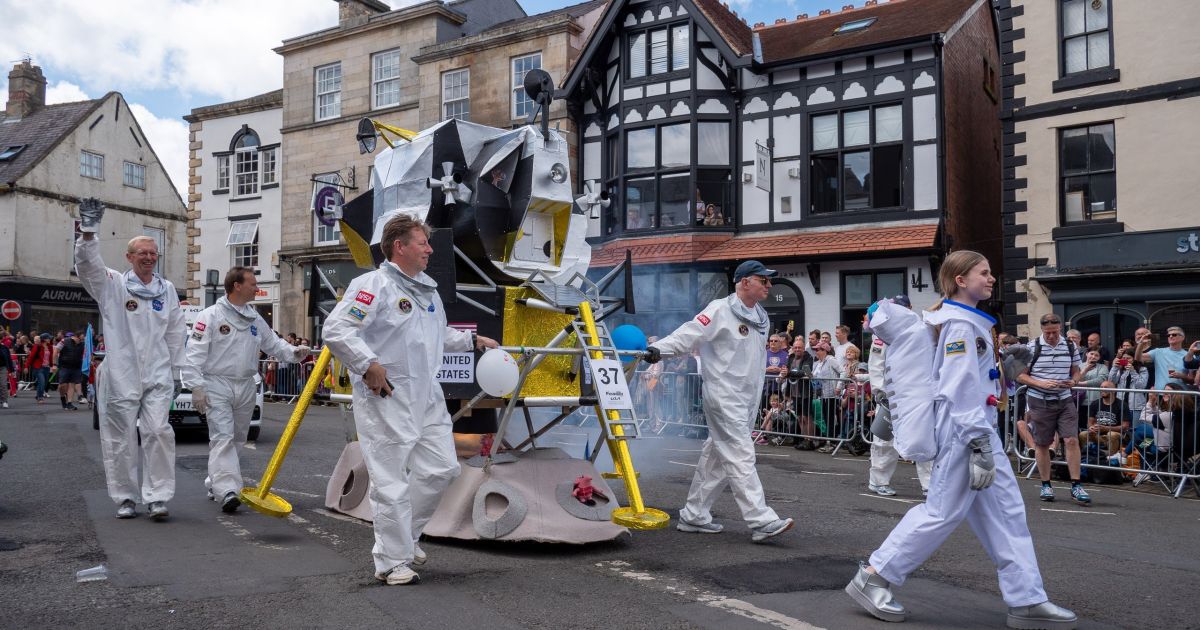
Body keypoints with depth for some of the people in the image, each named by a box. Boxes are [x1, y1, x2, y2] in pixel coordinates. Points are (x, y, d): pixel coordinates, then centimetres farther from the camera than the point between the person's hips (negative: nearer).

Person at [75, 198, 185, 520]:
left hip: (157, 374, 1)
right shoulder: (113, 285, 4)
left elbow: (175, 333, 15)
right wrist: (88, 232, -32)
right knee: (121, 438, 5)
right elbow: (87, 265, -15)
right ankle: (125, 498, 17)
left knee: (158, 432, -9)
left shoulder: (167, 289, 12)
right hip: (120, 375, -1)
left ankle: (157, 497, -4)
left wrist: (176, 371, 15)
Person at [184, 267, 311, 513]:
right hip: (217, 385, -7)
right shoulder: (211, 316, -7)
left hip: (246, 387, 7)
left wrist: (294, 351, -2)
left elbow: (273, 343, 18)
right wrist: (196, 387, -16)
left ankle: (215, 484, 30)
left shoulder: (255, 319, 12)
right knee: (222, 438, -14)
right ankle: (228, 490, -20)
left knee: (237, 439, 14)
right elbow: (195, 353, -10)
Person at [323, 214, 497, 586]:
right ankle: (392, 563, 12)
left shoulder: (427, 288, 16)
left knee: (441, 469, 11)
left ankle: (404, 536, 30)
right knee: (391, 482, -1)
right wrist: (368, 366, -21)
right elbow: (335, 331, -19)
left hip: (426, 396, 9)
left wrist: (473, 341, 25)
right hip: (385, 399, -8)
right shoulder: (374, 285, -12)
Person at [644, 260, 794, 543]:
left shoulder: (762, 318, 15)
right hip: (723, 397, -8)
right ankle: (762, 521, -9)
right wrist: (659, 347, -33)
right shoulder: (721, 310, -10)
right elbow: (690, 332, -19)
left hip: (747, 400, 9)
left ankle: (694, 516, 20)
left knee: (718, 458, 11)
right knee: (741, 457, -9)